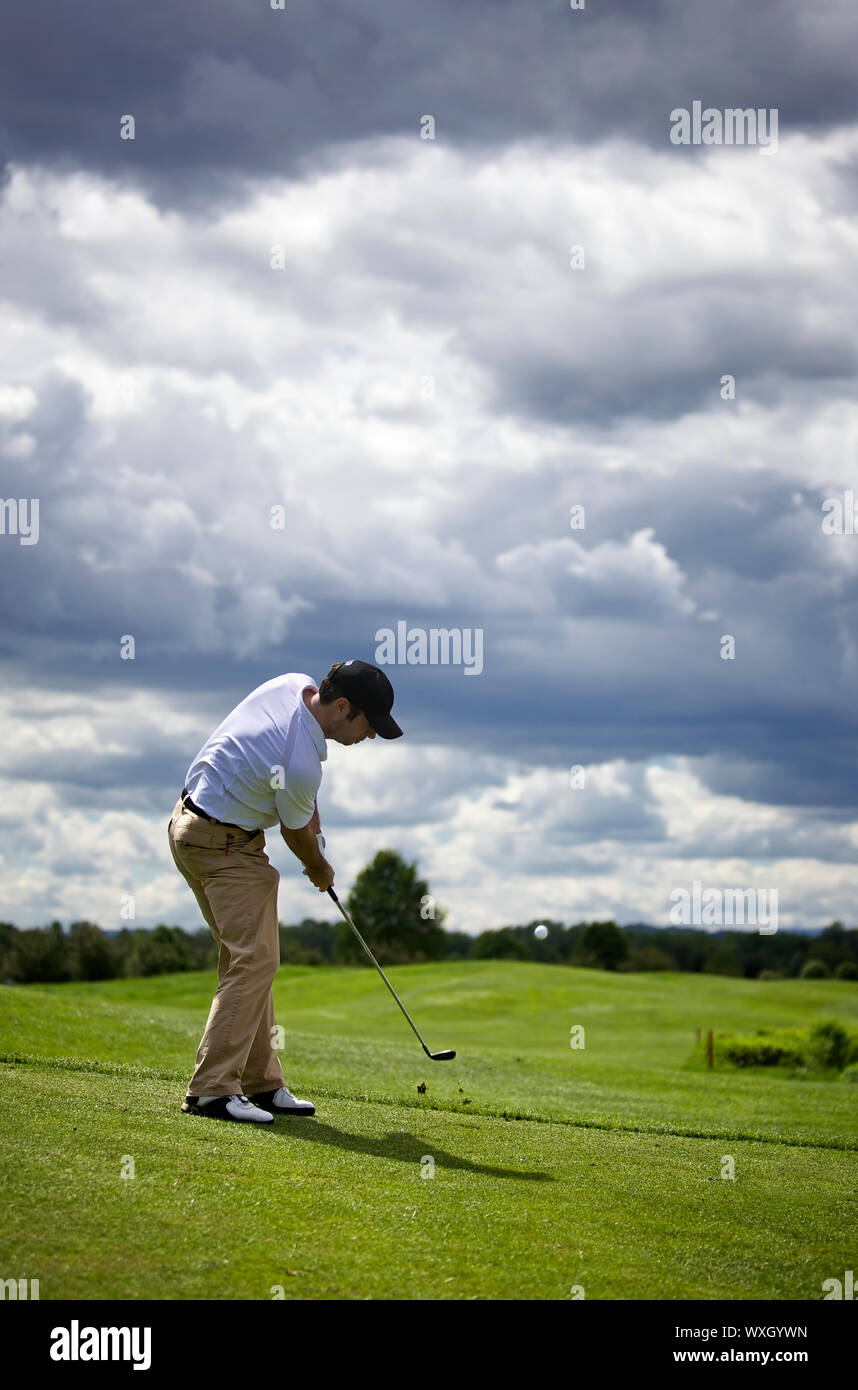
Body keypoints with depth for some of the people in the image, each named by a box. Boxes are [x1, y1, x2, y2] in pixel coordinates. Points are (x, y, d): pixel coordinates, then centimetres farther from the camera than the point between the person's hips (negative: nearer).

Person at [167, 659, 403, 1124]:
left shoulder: (296, 684, -5)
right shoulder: (301, 767, -29)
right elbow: (296, 832, -8)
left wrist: (313, 814, 15)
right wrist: (319, 869, 12)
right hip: (224, 846, -10)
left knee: (248, 959, 11)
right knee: (253, 960, -12)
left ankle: (261, 1082, 14)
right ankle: (212, 1089, -14)